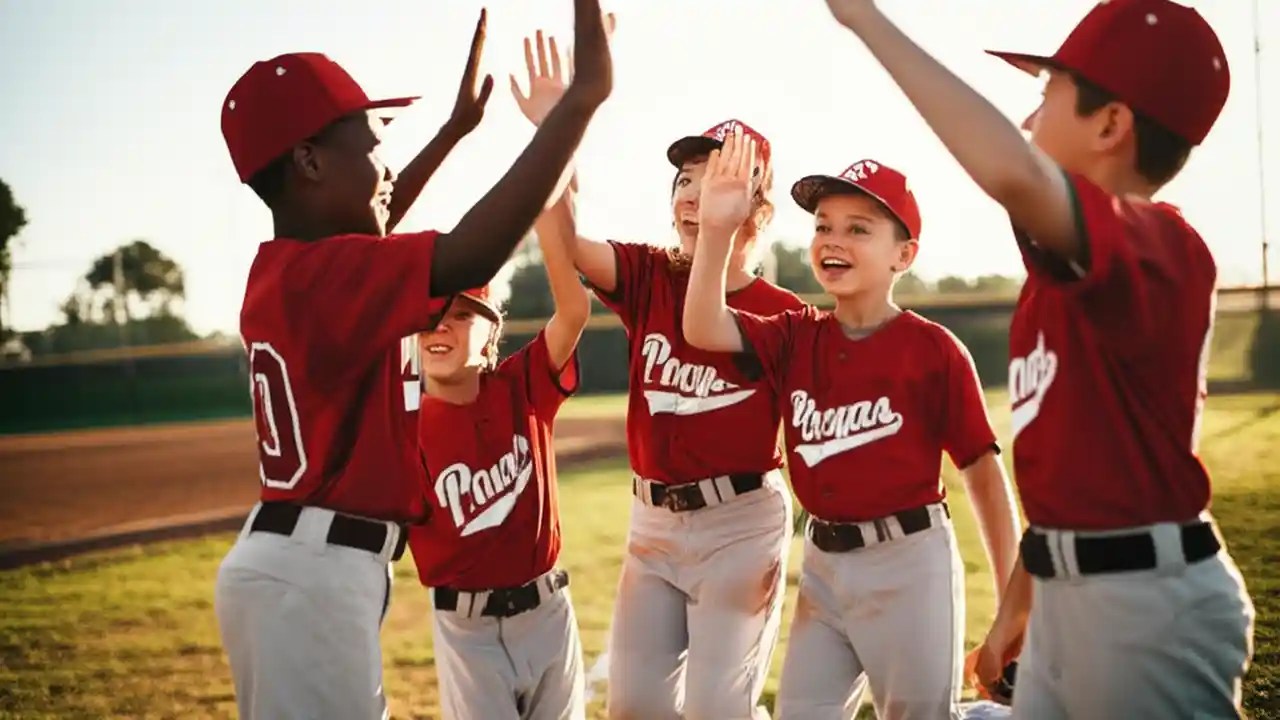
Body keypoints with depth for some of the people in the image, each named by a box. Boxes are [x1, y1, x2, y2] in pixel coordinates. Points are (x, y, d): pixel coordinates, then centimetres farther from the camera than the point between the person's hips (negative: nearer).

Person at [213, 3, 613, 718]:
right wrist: (583, 95, -31)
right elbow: (468, 256, -34)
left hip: (303, 569, 10)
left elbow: (365, 230, 32)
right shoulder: (321, 274, -20)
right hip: (311, 578, -10)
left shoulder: (282, 268, 10)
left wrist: (458, 127, 37)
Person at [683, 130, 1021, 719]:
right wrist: (716, 229, -24)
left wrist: (1013, 598, -7)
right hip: (822, 563, 5)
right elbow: (702, 331, -12)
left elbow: (984, 472, -7)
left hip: (909, 564, -5)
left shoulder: (933, 348, -9)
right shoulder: (795, 338, 4)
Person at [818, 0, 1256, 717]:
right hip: (1066, 595, 9)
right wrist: (1018, 603, 22)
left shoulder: (1159, 248, -19)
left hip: (1150, 603, -9)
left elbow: (1014, 173, -41)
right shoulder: (1073, 274, 13)